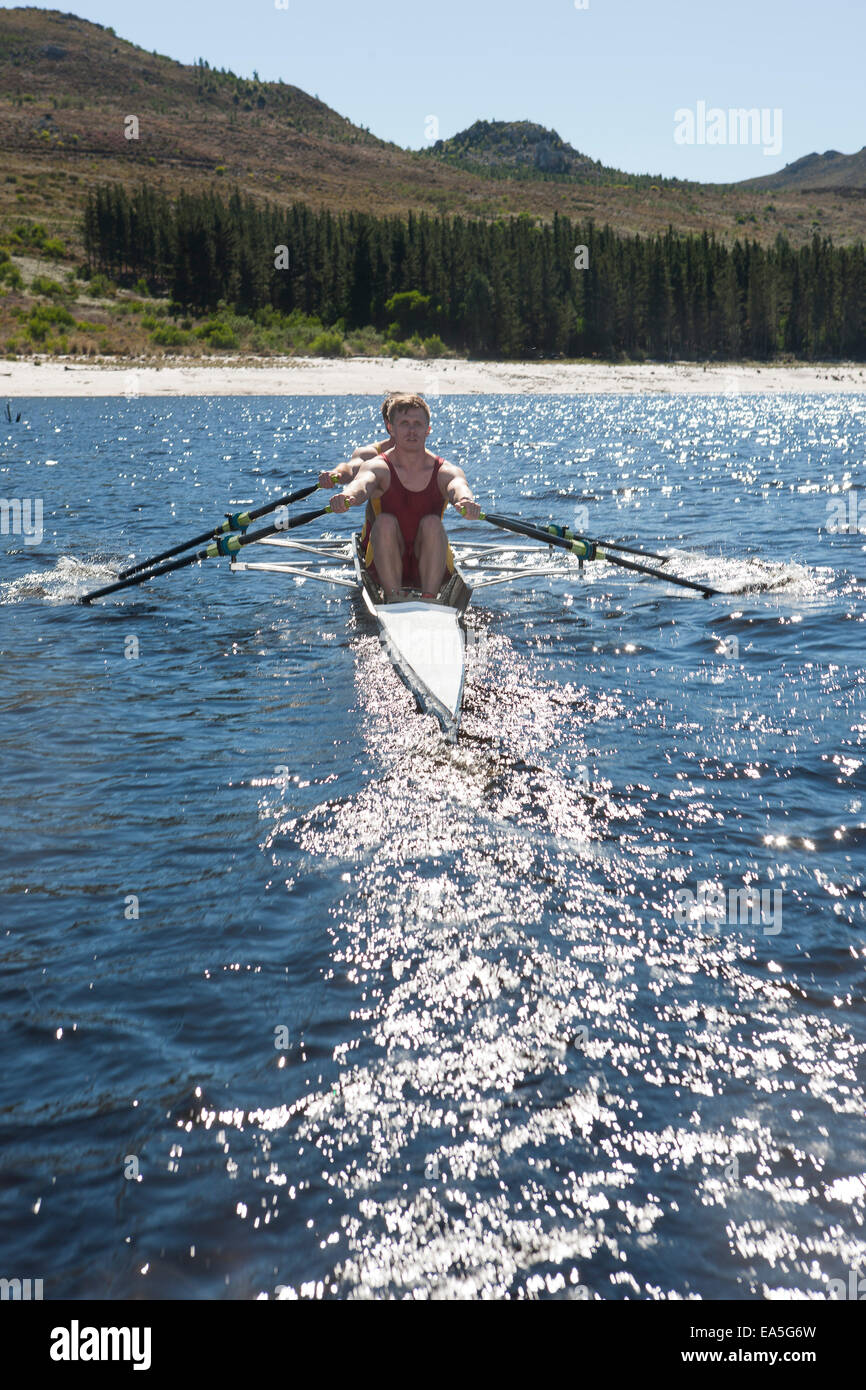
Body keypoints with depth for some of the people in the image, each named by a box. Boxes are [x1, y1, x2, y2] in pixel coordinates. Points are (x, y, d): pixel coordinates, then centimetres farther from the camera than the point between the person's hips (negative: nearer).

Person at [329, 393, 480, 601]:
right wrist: (347, 496, -55)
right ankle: (393, 598, -28)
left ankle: (429, 600, -30)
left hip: (429, 564, 0)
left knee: (432, 523, -27)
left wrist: (466, 501, -55)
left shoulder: (445, 471, -4)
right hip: (384, 564, 0)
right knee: (385, 522, -27)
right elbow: (362, 482, -29)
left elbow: (458, 487, -28)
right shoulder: (378, 467, -6)